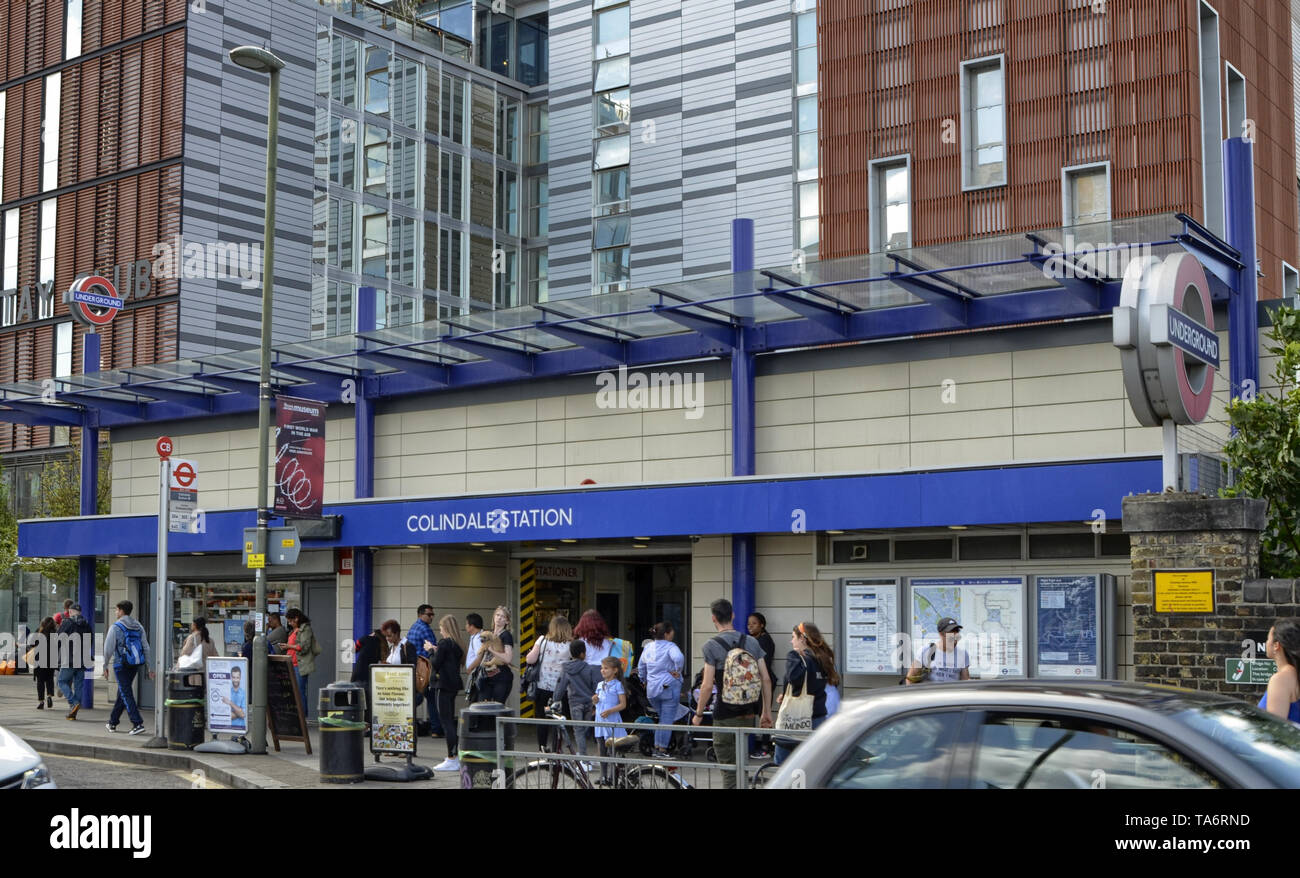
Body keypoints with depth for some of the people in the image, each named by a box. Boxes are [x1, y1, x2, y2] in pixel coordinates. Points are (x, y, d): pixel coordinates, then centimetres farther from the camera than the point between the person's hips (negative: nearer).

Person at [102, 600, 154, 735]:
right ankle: (113, 722, 28)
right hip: (136, 663, 6)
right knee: (122, 693, 18)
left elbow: (108, 648, -8)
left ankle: (138, 723, -17)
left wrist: (105, 666, 2)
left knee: (126, 694, -6)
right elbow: (146, 647, 9)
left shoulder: (115, 627, -8)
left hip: (122, 664, -6)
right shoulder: (138, 626, 10)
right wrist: (148, 667, 12)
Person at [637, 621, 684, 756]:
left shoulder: (648, 648, 11)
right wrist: (677, 672, -15)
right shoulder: (670, 646, -10)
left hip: (652, 689, 6)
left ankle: (656, 746, 20)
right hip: (669, 687, -6)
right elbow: (679, 658, -31)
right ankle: (663, 748, 2)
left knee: (662, 717, 21)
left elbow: (641, 669, 20)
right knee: (667, 719, 1)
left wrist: (645, 680, 34)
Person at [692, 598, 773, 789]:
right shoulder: (752, 642, 3)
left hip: (725, 715, -5)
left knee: (729, 770, 1)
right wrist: (766, 712, 10)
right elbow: (766, 680, 2)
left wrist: (698, 714, -1)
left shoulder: (712, 646, -10)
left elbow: (707, 685, -13)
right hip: (748, 715, 5)